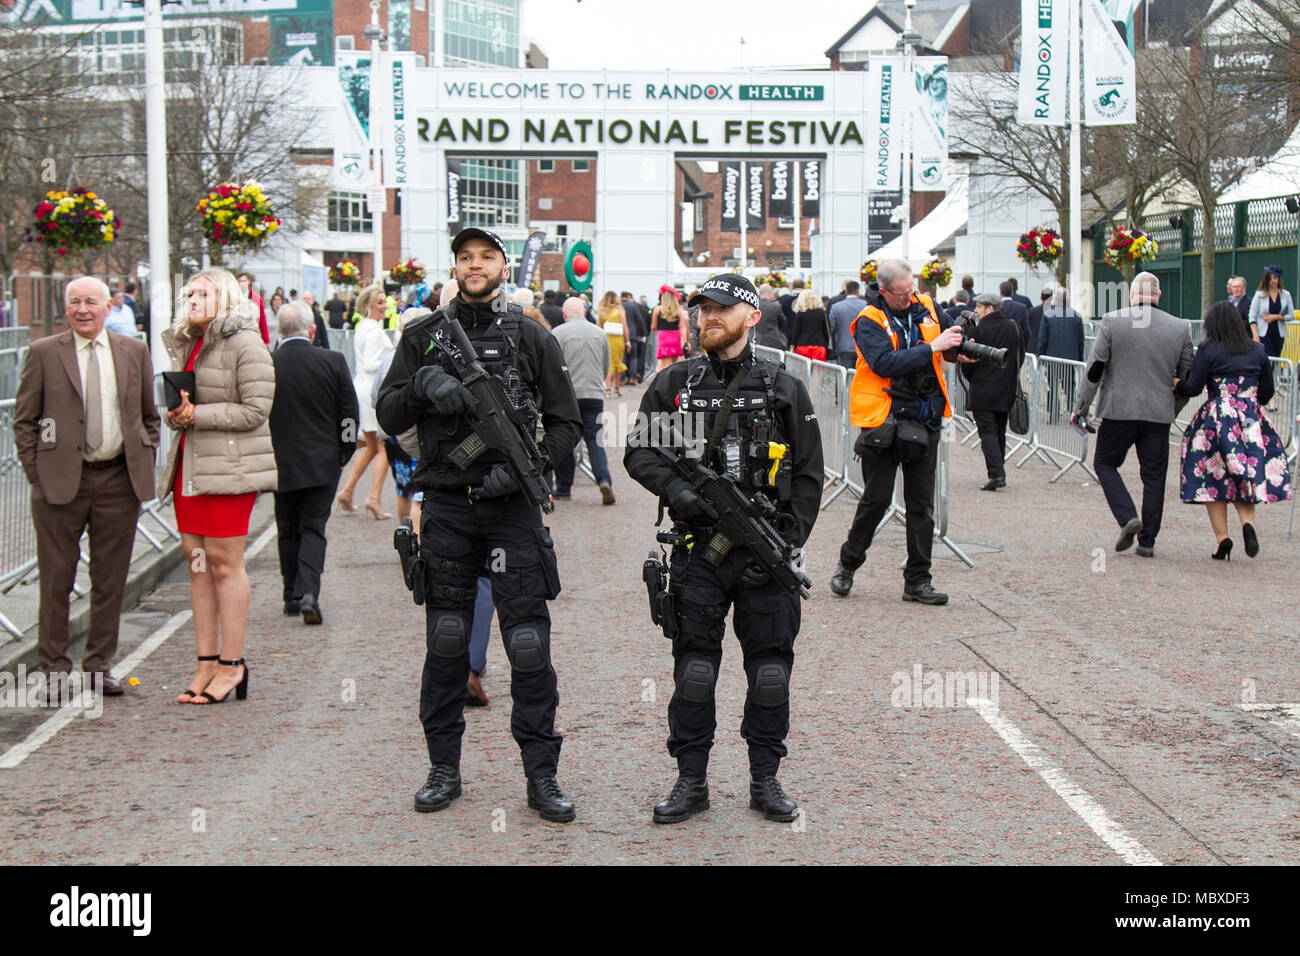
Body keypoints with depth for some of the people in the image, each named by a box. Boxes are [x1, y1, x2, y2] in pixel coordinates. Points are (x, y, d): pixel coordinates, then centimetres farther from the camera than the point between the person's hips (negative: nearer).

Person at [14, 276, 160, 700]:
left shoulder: (133, 351, 8)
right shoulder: (44, 353, 1)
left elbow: (149, 415, 16)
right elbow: (24, 420, 4)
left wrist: (145, 464, 7)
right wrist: (37, 474, -4)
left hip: (119, 478, 2)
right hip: (61, 480, -2)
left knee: (111, 579, 7)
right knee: (56, 579, 3)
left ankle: (100, 665, 18)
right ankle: (55, 667, 14)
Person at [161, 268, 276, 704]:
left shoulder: (244, 344, -7)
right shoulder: (185, 344, 18)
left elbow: (255, 410, -13)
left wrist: (197, 414, -15)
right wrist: (176, 415, 1)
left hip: (229, 468, -8)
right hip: (189, 465, 8)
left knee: (224, 562, -6)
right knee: (197, 562, 6)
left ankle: (232, 664, 1)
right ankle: (207, 663, 12)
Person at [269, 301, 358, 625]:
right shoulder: (333, 362, -7)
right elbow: (350, 415, -2)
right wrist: (343, 455, 11)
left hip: (280, 464, 0)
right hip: (323, 463, 0)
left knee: (288, 531, 15)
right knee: (313, 528, 5)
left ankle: (292, 596, 22)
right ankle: (308, 593, -12)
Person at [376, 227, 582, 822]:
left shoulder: (533, 339, 4)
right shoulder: (422, 337, 8)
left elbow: (566, 423, 4)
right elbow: (388, 417, 5)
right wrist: (423, 385, -15)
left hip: (512, 506, -1)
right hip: (446, 508, 2)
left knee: (528, 642, -3)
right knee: (445, 640, 8)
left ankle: (542, 775, 5)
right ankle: (444, 767, 20)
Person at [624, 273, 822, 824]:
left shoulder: (784, 390, 4)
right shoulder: (674, 385, 6)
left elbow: (809, 475, 4)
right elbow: (638, 452, 6)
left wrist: (787, 540, -7)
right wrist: (675, 489, -14)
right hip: (698, 548, 0)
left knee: (770, 669, 5)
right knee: (694, 669, 3)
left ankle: (766, 780, 18)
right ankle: (691, 781, 14)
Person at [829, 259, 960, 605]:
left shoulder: (925, 307, 8)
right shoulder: (869, 322, -8)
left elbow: (948, 330, 27)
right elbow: (885, 363, -23)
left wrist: (958, 347, 4)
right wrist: (932, 348, -24)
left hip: (925, 420, 5)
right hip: (884, 421, -5)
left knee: (922, 503, 6)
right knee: (876, 499, 1)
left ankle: (917, 580, 12)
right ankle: (847, 565, 21)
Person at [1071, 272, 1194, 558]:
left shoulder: (1112, 322, -6)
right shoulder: (1180, 328, 3)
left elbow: (1095, 369, -6)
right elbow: (1188, 376, 9)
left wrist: (1080, 408, 1)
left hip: (1119, 409, -2)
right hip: (1159, 413, 2)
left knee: (1105, 463, 14)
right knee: (1154, 475, 9)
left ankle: (1128, 518, -6)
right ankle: (1147, 541, 10)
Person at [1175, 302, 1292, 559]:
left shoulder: (1208, 351, -6)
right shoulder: (1258, 351, 6)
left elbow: (1192, 388, -7)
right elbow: (1267, 392, 11)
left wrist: (1174, 383, 13)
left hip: (1217, 419, -3)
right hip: (1251, 420, 3)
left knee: (1213, 479, 5)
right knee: (1245, 478, 11)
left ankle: (1222, 538, -2)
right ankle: (1248, 522, -15)